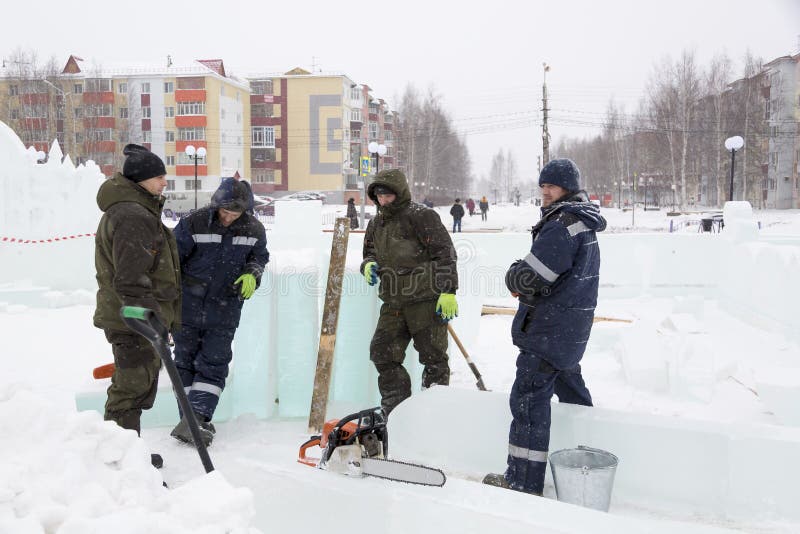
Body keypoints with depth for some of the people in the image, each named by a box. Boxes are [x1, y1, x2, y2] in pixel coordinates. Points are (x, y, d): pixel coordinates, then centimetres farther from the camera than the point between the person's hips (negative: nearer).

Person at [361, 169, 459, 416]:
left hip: (427, 301, -7)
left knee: (433, 356, 3)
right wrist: (369, 265, 1)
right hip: (393, 304, 7)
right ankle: (395, 409, 16)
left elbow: (445, 254, -11)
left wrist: (448, 291, -16)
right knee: (382, 353, 5)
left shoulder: (421, 216, -9)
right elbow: (369, 253, 26)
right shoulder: (376, 224, 14)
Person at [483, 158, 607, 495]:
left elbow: (528, 277, -25)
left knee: (528, 397, -6)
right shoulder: (583, 222, 15)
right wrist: (525, 282, 3)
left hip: (550, 327, -11)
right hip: (572, 328, 11)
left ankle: (524, 480, 0)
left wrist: (514, 277, -2)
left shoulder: (563, 224, -19)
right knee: (569, 384, 24)